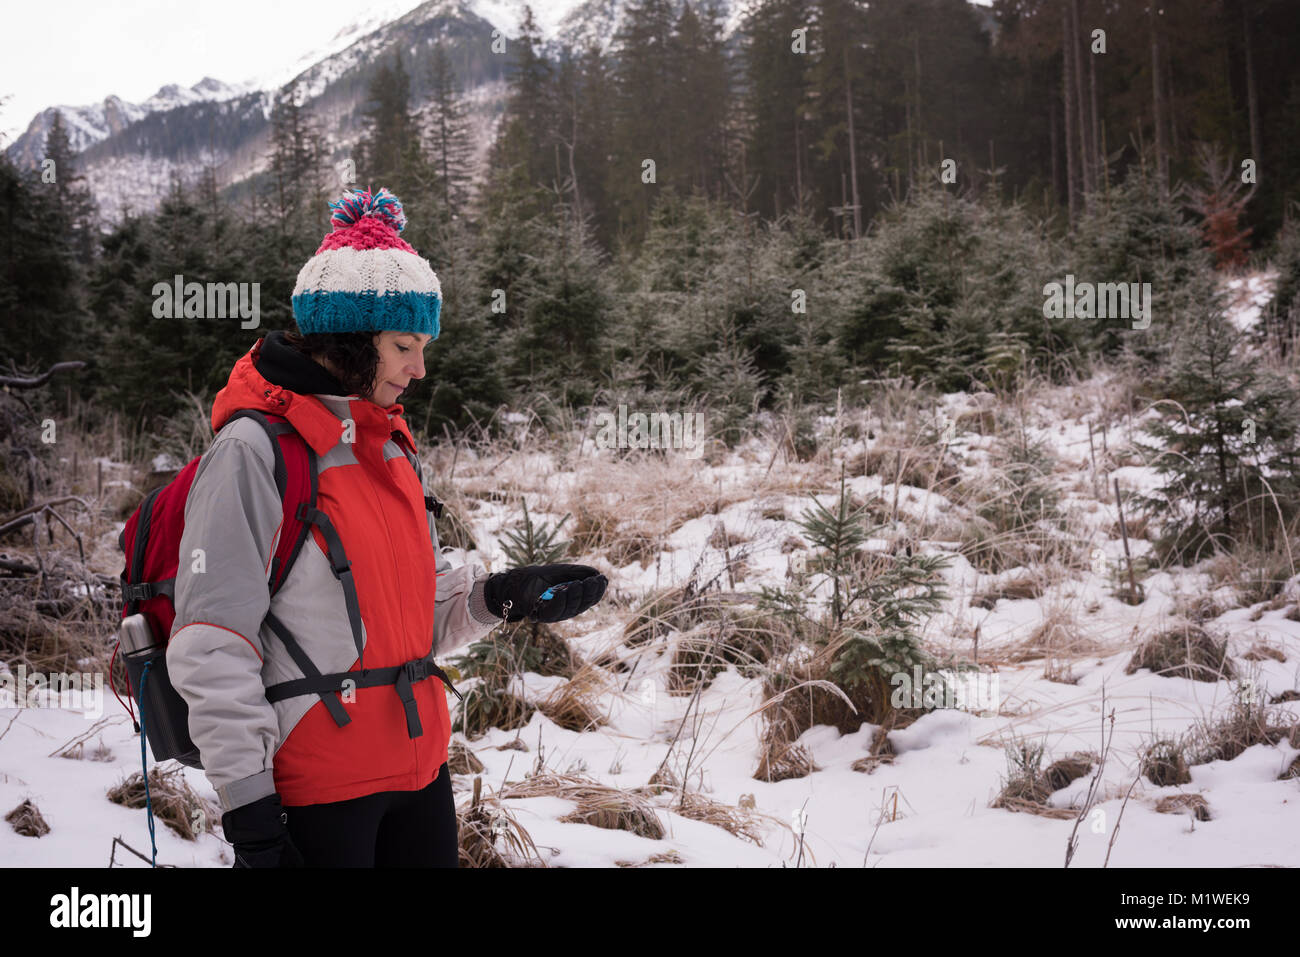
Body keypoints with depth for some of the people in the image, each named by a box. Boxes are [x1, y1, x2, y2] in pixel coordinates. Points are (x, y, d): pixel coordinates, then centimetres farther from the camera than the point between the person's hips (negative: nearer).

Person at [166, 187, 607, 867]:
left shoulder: (388, 443, 12)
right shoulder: (252, 450, -13)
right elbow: (212, 647, -16)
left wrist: (499, 596, -1)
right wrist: (248, 809, -17)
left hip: (420, 762, 8)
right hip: (318, 789, -7)